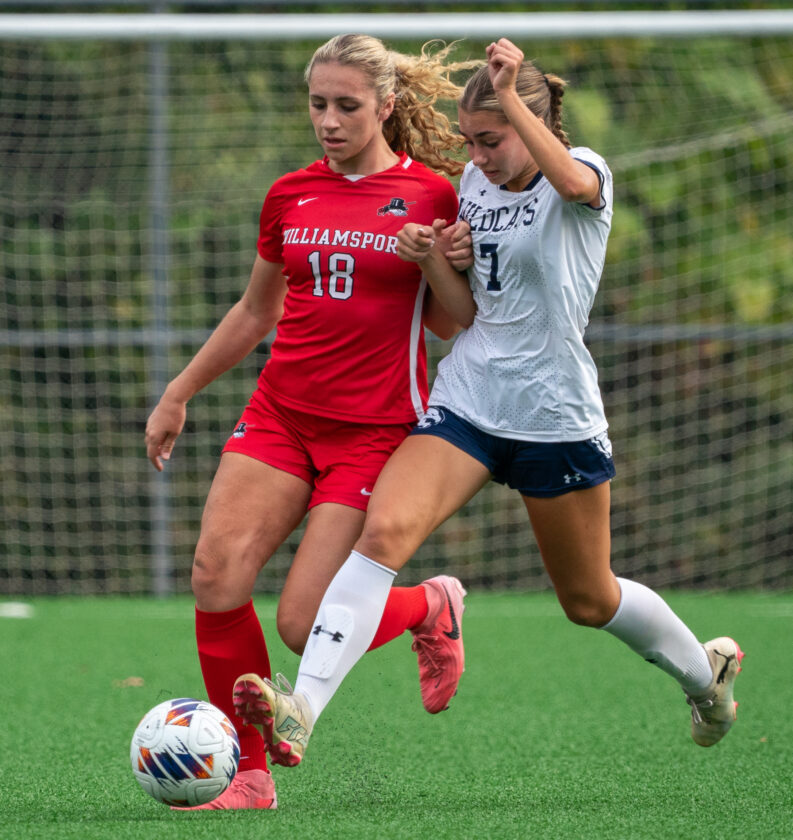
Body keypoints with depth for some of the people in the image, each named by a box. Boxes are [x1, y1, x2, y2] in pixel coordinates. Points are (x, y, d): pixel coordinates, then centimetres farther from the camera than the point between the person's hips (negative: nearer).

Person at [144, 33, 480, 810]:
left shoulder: (432, 194, -2)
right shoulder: (289, 196, 10)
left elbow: (449, 325, 4)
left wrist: (457, 267, -16)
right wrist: (178, 393, 24)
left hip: (374, 429, -4)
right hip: (280, 416, 4)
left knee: (307, 626, -13)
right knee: (216, 576, -18)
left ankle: (432, 606, 19)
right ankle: (249, 776, -5)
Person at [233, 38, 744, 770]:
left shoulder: (586, 174, -8)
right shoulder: (474, 183, 8)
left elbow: (571, 181, -36)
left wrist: (511, 99, -46)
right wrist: (430, 257, -2)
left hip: (555, 415, -4)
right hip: (464, 400, 4)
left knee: (589, 600, 11)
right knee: (384, 530, -22)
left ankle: (705, 671, 43)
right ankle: (302, 709, -35)